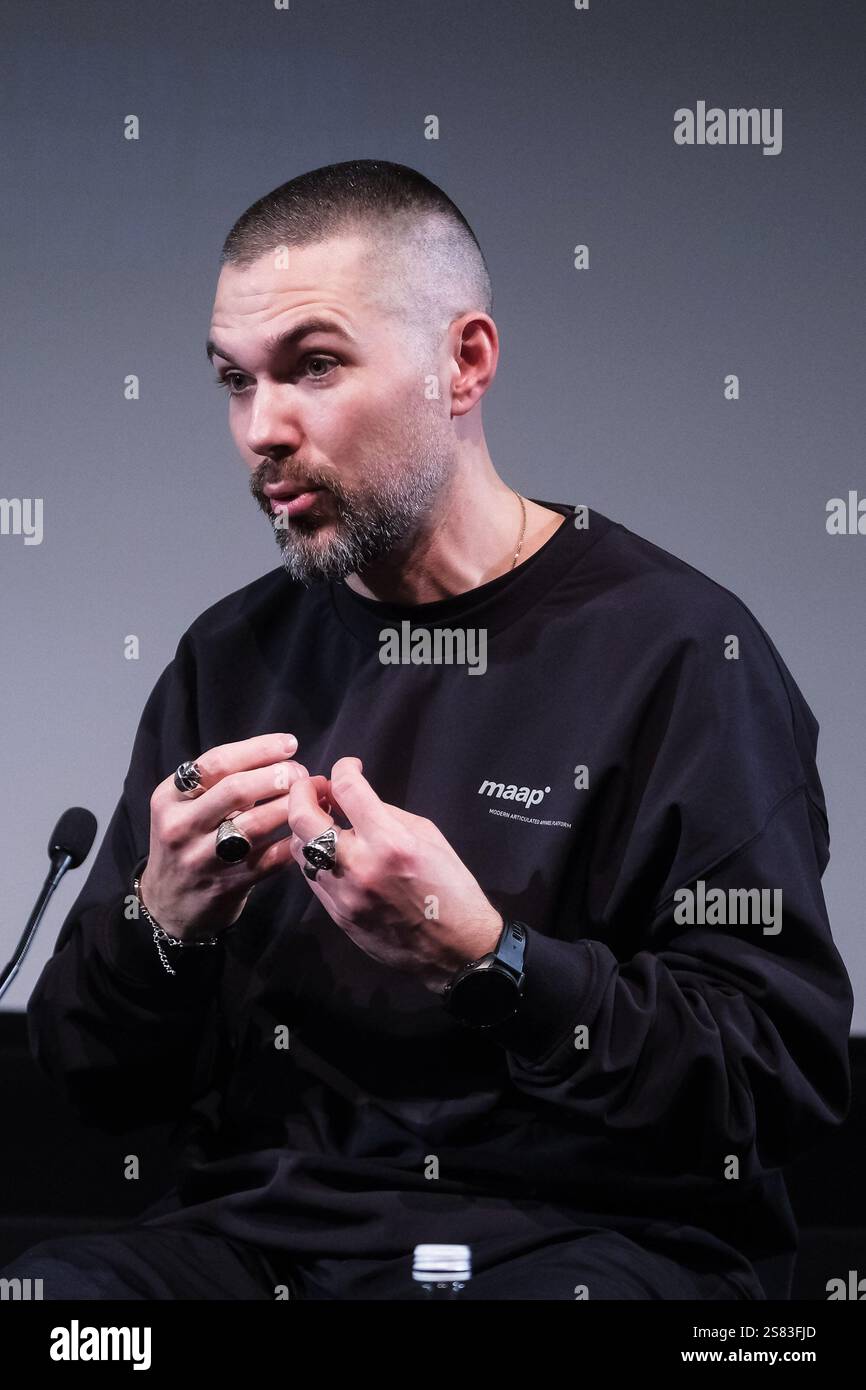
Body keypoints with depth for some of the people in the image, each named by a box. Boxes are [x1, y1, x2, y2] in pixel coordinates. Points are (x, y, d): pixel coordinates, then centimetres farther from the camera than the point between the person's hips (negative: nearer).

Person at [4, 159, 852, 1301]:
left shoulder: (674, 649, -3)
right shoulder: (231, 658, 14)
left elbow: (791, 1079, -10)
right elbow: (95, 1083, 15)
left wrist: (484, 957, -21)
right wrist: (163, 923, -7)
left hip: (585, 1234, -3)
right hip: (263, 1223, 4)